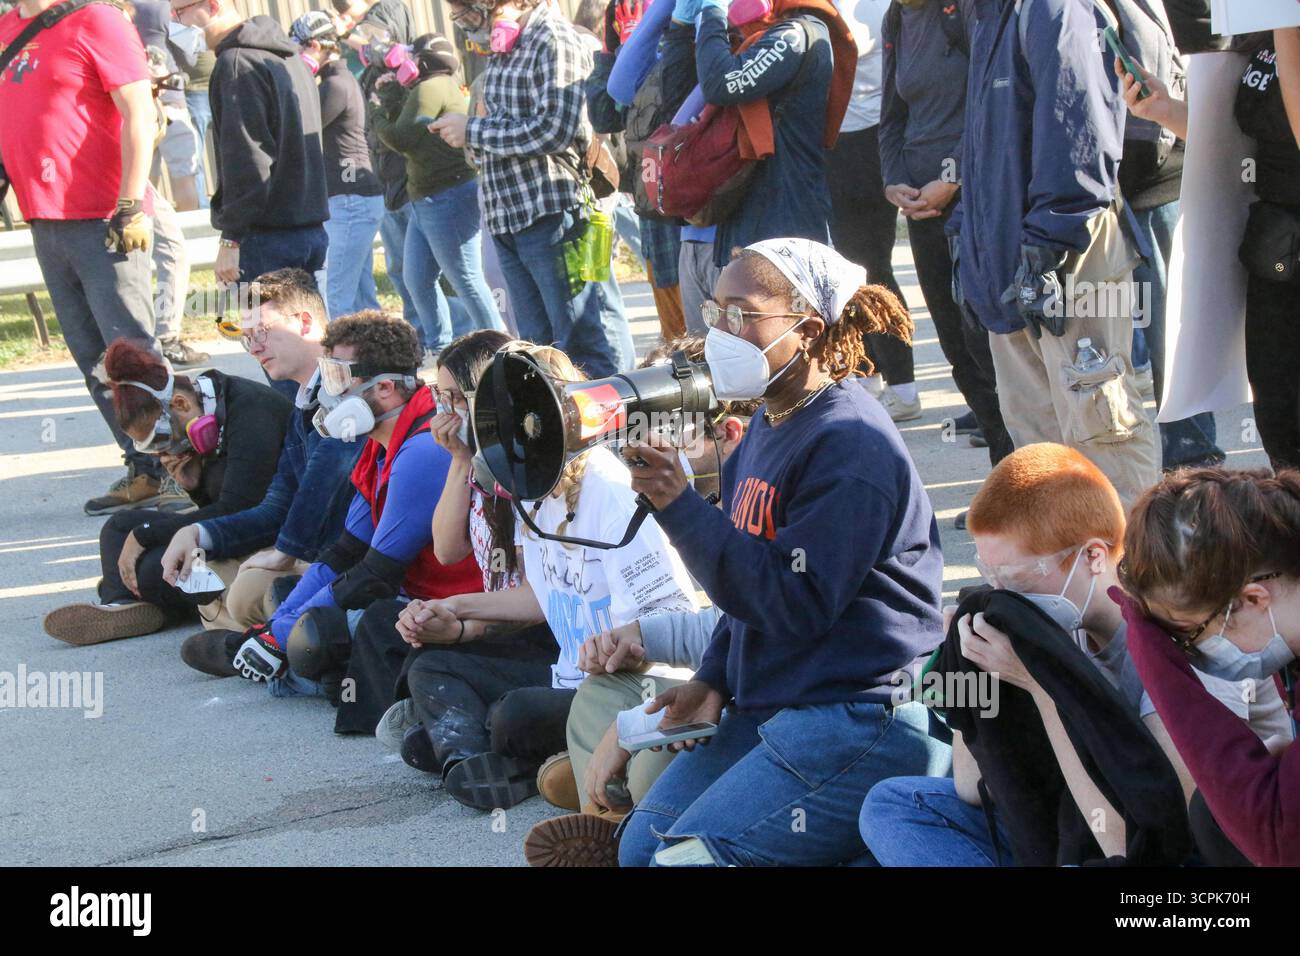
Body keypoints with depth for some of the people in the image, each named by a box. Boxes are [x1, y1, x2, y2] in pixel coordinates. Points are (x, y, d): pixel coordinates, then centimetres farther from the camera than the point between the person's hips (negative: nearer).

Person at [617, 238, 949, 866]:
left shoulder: (849, 444, -18)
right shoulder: (767, 431, 12)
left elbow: (795, 603, -24)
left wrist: (680, 507, -26)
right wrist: (714, 682, 8)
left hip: (859, 716, -10)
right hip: (764, 708, 10)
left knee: (684, 856, -18)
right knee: (639, 844, 7)